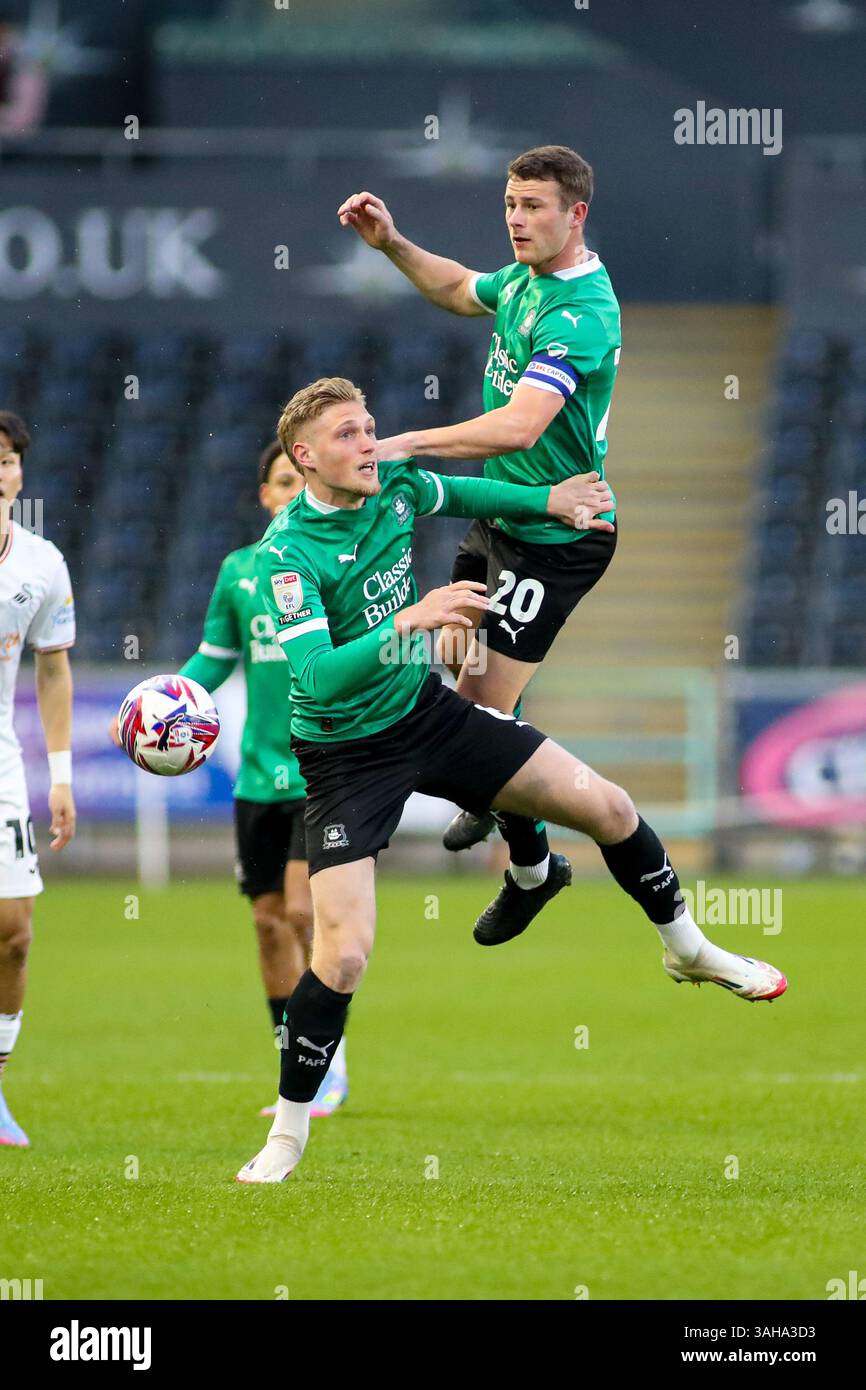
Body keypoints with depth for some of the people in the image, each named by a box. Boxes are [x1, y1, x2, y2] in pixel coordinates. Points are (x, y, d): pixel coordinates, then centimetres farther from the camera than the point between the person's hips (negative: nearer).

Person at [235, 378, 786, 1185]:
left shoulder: (394, 486, -7)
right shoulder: (285, 555, -26)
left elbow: (452, 495, 19)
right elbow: (318, 677, -37)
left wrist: (545, 500, 24)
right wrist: (408, 621, -46)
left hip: (427, 711, 6)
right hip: (346, 753, -6)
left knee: (605, 806, 3)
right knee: (343, 953, -18)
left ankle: (687, 950, 30)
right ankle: (287, 1133, 2)